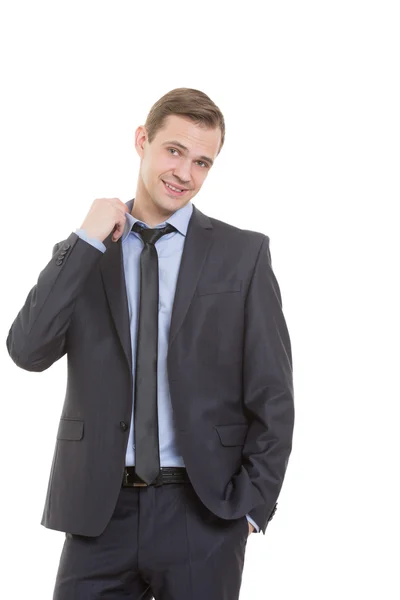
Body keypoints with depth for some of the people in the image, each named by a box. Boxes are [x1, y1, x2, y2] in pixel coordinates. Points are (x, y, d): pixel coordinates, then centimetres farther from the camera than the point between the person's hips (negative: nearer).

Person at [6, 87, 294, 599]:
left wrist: (253, 503, -4)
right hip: (99, 509, 1)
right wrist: (87, 243, -9)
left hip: (204, 513, -1)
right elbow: (28, 352, -6)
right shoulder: (82, 254, 8)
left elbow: (272, 393, 1)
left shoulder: (244, 254, 2)